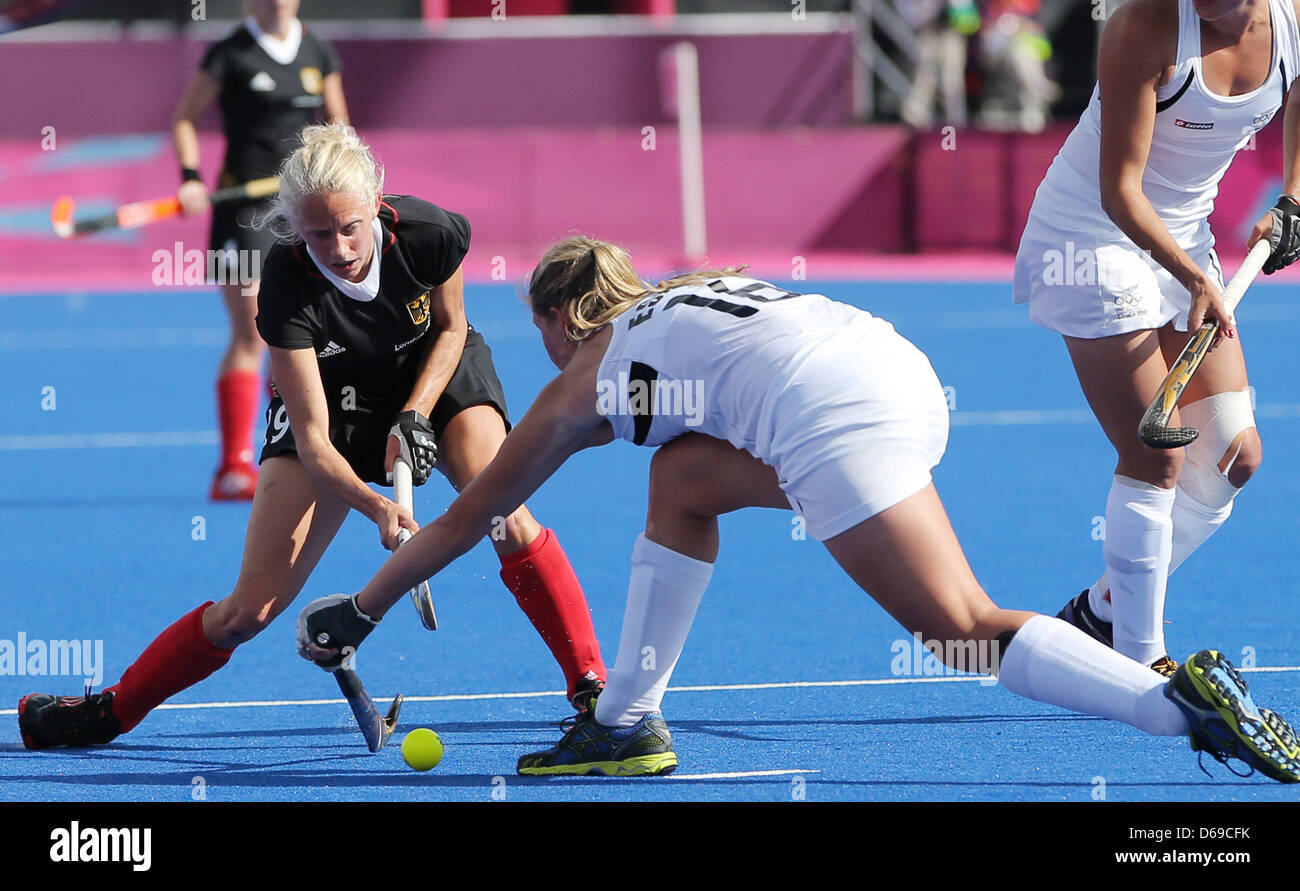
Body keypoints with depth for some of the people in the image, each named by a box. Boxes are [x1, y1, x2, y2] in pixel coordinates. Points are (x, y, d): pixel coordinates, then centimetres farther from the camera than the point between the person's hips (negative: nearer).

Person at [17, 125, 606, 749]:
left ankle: (591, 687, -17)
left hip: (432, 376, 1)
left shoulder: (430, 234, -29)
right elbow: (314, 444, -31)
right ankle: (111, 712, 11)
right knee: (251, 609, -7)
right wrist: (378, 508, -48)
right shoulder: (287, 285, -32)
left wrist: (415, 416, -20)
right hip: (332, 401, -1)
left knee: (506, 520, -28)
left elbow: (450, 328, -5)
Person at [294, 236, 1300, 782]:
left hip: (839, 416, -7)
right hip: (897, 357, 7)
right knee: (682, 479, 24)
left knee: (964, 628, -10)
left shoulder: (580, 389, 23)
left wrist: (358, 611, 44)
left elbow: (463, 521, 33)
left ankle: (1187, 702, -27)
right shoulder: (690, 291, 37)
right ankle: (627, 724, 24)